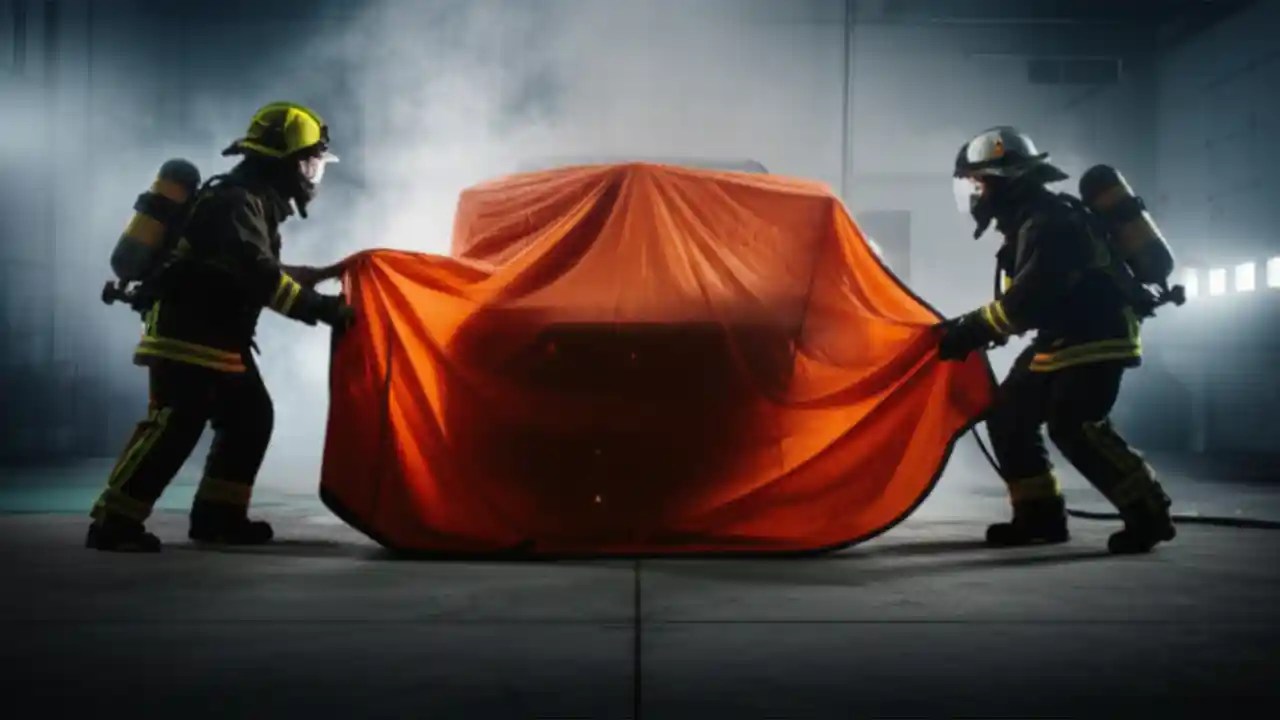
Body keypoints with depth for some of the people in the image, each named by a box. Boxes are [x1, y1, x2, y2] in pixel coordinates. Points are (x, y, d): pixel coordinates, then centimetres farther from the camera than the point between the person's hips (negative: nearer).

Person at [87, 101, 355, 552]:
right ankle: (113, 523, -10)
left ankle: (217, 515, 16)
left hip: (219, 337, 11)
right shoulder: (238, 200, -18)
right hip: (186, 333, -11)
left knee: (251, 417, 10)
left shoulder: (255, 199, 16)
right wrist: (318, 308, -31)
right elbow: (258, 276, -31)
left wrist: (323, 274, 21)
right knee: (176, 423, -15)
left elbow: (264, 273, 25)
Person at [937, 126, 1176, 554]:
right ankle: (1040, 514, 13)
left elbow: (1031, 297, -29)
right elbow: (1024, 298, 17)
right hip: (1064, 340, 10)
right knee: (1009, 415, 7)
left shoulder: (1047, 221, -21)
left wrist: (973, 330, -24)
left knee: (1073, 427, -19)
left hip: (1097, 336, -10)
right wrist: (975, 329, 6)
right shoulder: (1026, 221, 12)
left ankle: (1149, 514, -9)